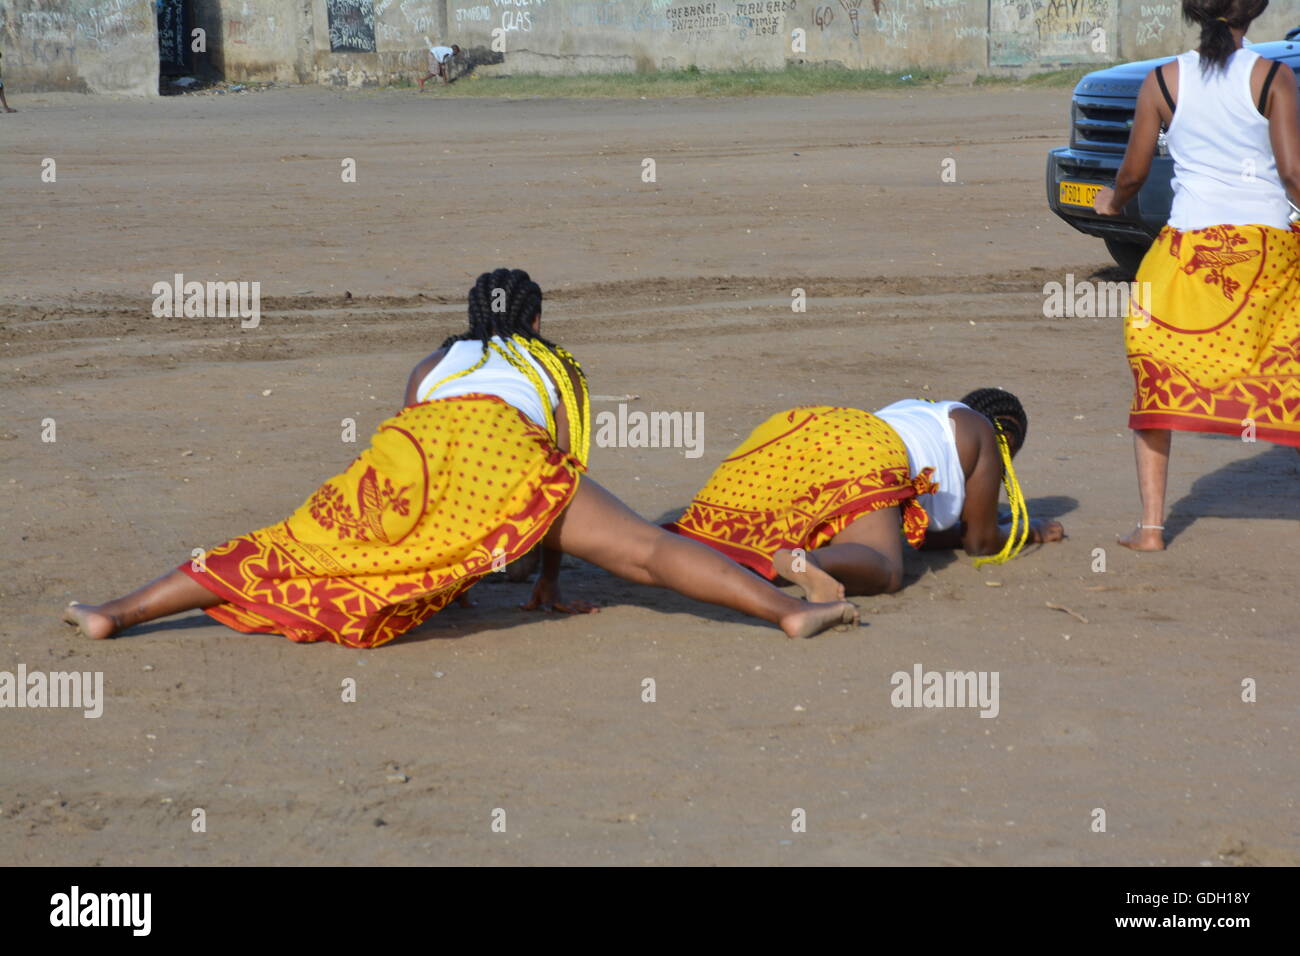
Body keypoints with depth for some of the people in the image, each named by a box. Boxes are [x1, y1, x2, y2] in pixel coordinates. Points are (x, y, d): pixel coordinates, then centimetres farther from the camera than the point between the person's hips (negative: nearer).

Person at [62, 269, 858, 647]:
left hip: (412, 447, 2)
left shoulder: (434, 364, 41)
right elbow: (560, 475, 36)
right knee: (648, 549, -4)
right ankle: (791, 611, -15)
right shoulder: (557, 367, 36)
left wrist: (427, 577, 60)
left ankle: (119, 614, 10)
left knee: (291, 552, 10)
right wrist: (550, 583, 45)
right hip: (500, 450, -2)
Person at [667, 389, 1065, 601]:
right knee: (883, 571, -24)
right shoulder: (983, 435, 25)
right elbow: (981, 542, 24)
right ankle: (803, 563, -57)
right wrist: (1026, 530, 44)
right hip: (857, 453, -8)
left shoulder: (909, 413, 44)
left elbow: (921, 530, 47)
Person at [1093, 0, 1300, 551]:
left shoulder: (1163, 82, 2)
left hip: (1188, 247, 1)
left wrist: (1112, 203, 29)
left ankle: (1151, 526, 6)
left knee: (1155, 379, 12)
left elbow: (1133, 173, 8)